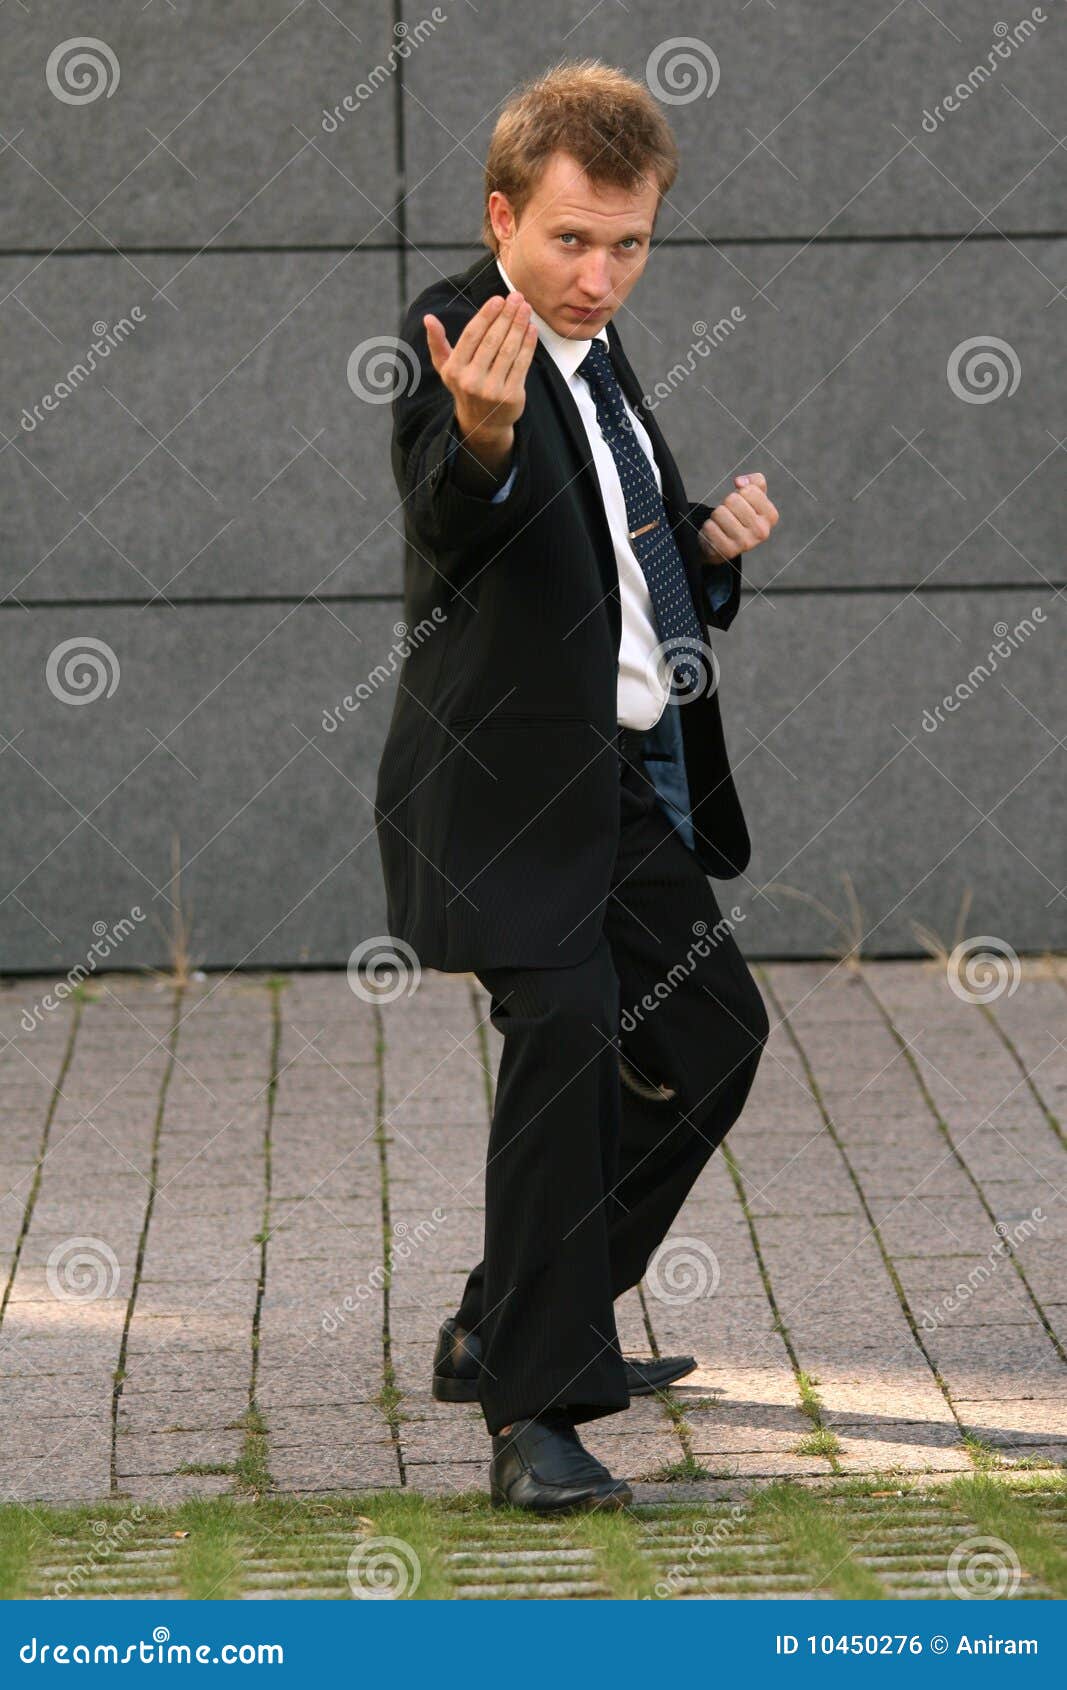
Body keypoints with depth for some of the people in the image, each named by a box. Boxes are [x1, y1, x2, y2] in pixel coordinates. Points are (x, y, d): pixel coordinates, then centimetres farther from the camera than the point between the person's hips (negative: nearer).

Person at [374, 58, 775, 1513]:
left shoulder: (595, 351, 12)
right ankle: (530, 1414, -20)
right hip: (515, 776, -9)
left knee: (711, 1037, 17)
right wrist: (479, 437, -57)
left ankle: (509, 1326, 30)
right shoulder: (459, 335, -15)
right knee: (566, 1030, -23)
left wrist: (708, 540, 3)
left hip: (639, 775, 9)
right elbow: (450, 526, -35)